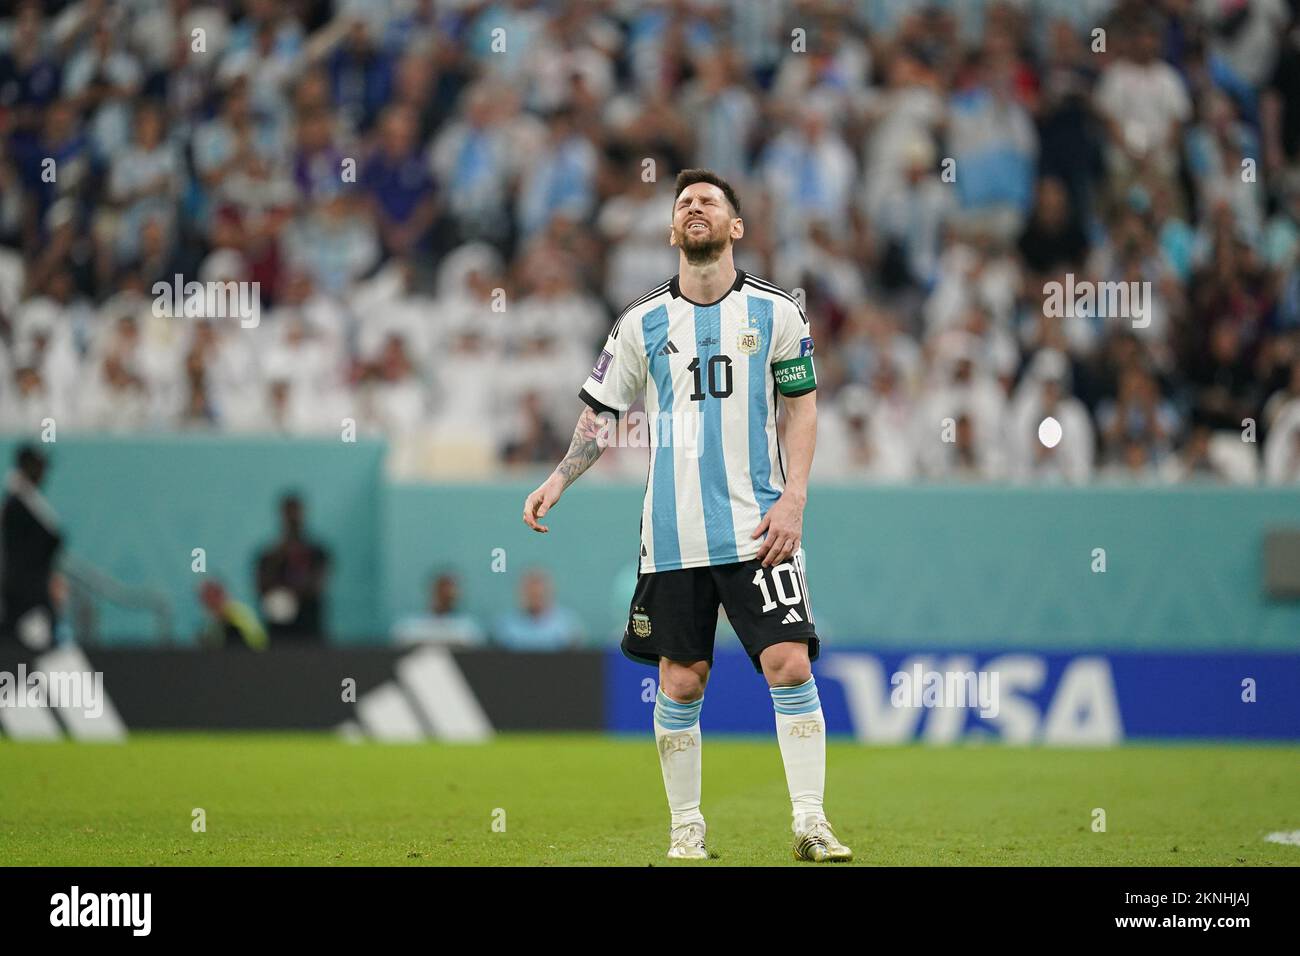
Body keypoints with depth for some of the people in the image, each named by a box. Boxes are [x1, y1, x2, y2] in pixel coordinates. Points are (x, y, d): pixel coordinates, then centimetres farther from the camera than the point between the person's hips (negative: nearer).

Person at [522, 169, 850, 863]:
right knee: (680, 682, 2)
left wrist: (793, 499, -2)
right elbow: (601, 412, 14)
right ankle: (686, 827, 14)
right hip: (673, 536, 1)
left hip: (757, 526, -1)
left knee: (789, 663, -12)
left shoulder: (774, 311, 5)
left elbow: (801, 407, 9)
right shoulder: (642, 323, 7)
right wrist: (557, 482, 1)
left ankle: (810, 823, -7)